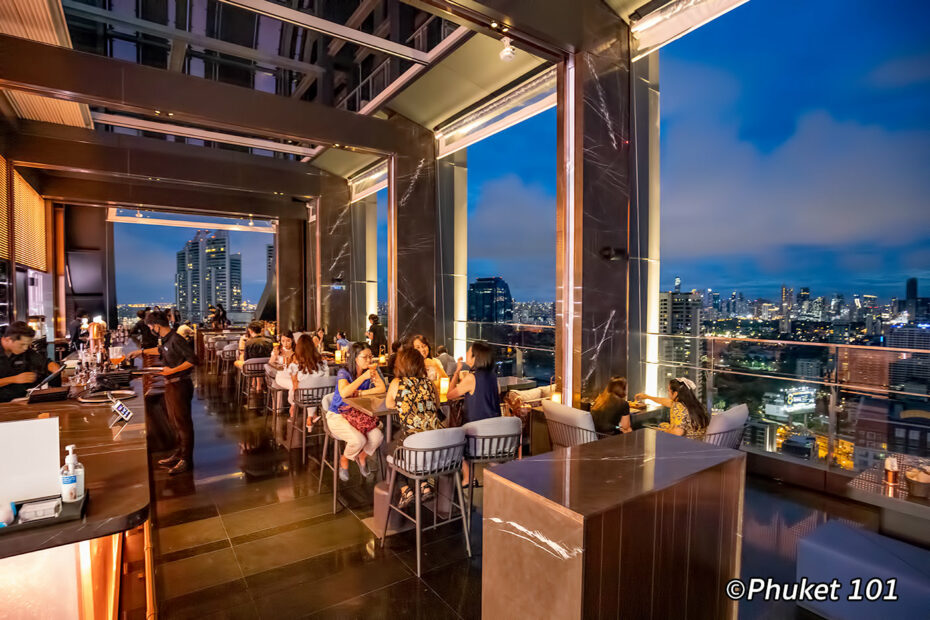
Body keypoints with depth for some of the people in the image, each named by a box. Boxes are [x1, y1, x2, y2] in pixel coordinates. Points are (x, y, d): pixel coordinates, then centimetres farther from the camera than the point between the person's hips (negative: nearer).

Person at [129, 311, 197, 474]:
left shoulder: (176, 340, -19)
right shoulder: (166, 339, 10)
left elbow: (192, 360, -23)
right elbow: (161, 350, 34)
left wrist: (173, 370, -21)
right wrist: (141, 351, 37)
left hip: (180, 385, -10)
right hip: (171, 385, 10)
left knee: (182, 422, -3)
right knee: (175, 421, 18)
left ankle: (186, 460, 4)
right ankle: (179, 454, 30)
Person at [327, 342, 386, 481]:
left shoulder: (370, 371, -2)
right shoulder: (344, 372, -16)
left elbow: (382, 388, -13)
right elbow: (344, 393, -34)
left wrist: (360, 393, -21)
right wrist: (363, 377, -32)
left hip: (358, 413, 5)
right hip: (337, 416, -5)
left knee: (377, 437, -18)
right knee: (359, 440, -28)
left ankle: (362, 457, 15)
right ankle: (344, 461, 7)